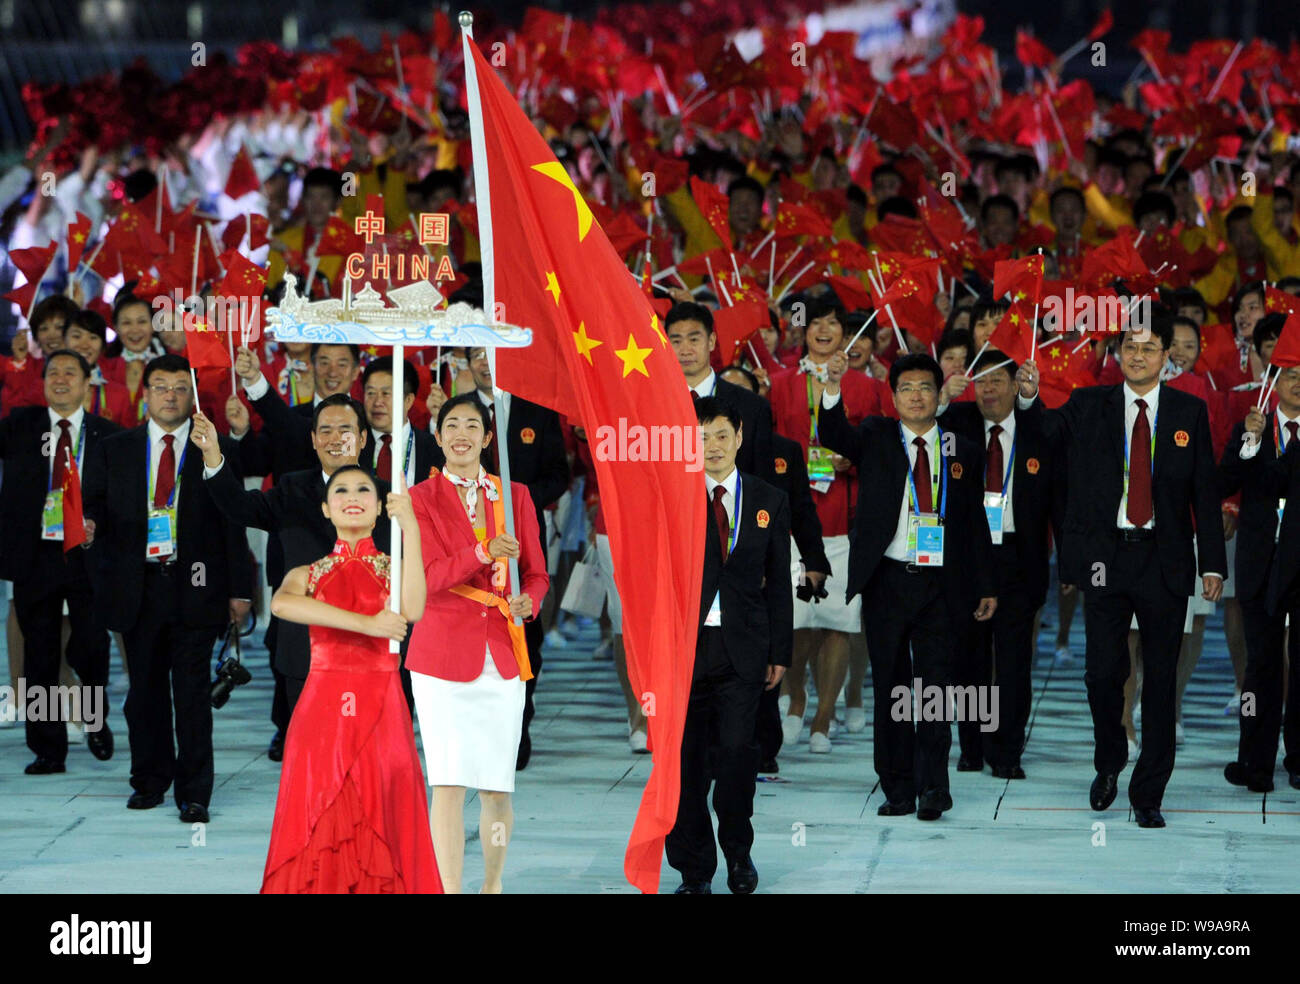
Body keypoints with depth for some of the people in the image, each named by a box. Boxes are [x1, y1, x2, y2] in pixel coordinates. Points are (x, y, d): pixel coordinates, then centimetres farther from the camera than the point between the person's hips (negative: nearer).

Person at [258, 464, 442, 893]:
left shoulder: (392, 568, 10)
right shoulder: (307, 575, 12)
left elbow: (412, 611, -13)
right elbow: (281, 604, -13)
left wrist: (410, 530, -14)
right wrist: (365, 623, -21)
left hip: (381, 713, -1)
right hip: (323, 710, 1)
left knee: (380, 836, -6)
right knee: (320, 838, -6)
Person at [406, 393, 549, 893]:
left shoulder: (515, 496, 11)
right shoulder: (422, 499, 2)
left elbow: (536, 573, 13)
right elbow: (429, 576, -10)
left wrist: (528, 601, -9)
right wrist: (484, 555, -26)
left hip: (502, 655, 3)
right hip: (443, 652, -3)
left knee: (497, 786, 4)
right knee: (448, 783, -9)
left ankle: (493, 886, 21)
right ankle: (450, 891, -8)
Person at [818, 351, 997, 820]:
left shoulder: (963, 453, 9)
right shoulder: (876, 437, 7)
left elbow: (975, 521, 13)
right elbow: (835, 436, -13)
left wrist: (986, 586, 10)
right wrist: (833, 385, -30)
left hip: (940, 585, 0)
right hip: (886, 581, 0)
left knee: (935, 684, -6)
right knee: (890, 686, 5)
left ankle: (933, 787, -4)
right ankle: (898, 789, 10)